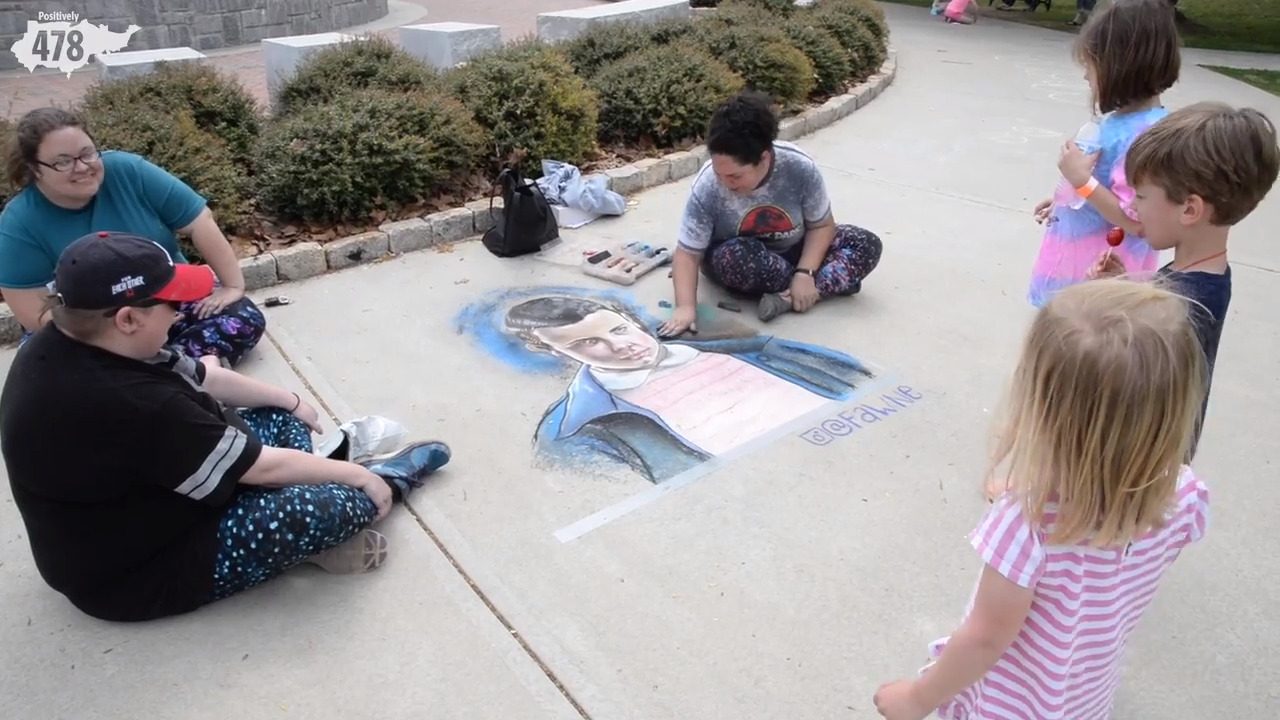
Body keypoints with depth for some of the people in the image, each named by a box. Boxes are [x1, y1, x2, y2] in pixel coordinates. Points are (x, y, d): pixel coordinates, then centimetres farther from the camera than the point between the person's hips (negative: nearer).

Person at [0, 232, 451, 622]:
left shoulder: (71, 345, -7)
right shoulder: (124, 405, -36)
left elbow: (202, 377, 7)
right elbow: (263, 467, -27)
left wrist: (290, 402, 16)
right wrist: (360, 476, -13)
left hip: (145, 500, 10)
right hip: (137, 572, -10)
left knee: (279, 418, 10)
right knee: (330, 507, -22)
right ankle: (386, 481, 10)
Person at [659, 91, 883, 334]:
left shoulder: (800, 168, -25)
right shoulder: (707, 186, -29)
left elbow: (822, 225, -13)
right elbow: (687, 253, -25)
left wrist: (805, 274, -26)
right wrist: (686, 307, -38)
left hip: (791, 250, 2)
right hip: (736, 257, -2)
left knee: (867, 245, -16)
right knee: (736, 257, -38)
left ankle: (790, 297, -28)